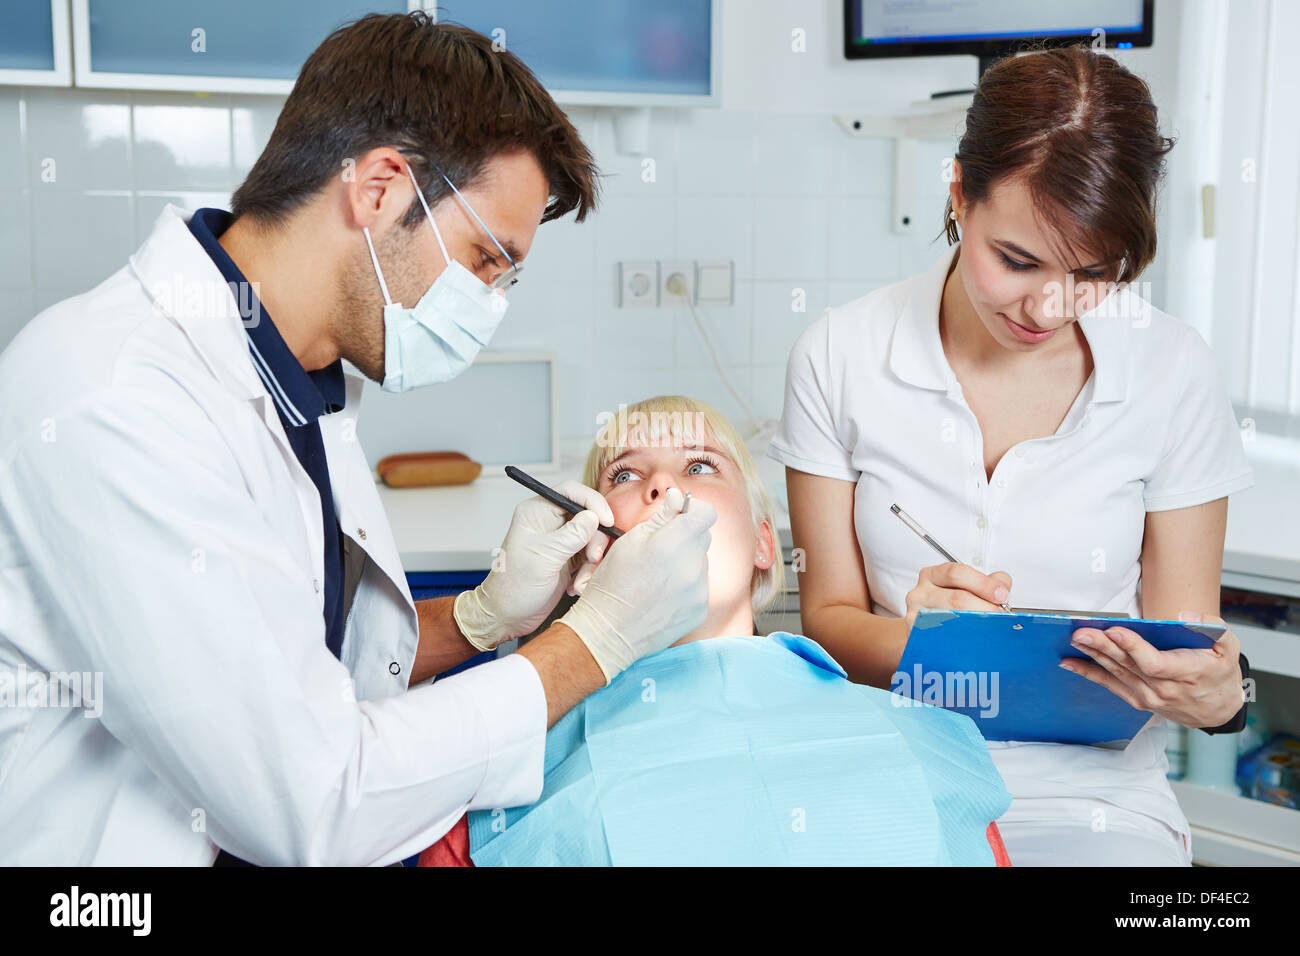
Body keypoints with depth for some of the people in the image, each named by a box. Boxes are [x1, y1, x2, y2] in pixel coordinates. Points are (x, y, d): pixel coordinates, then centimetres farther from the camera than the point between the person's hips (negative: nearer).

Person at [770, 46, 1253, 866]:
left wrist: (1216, 693, -17)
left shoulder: (1173, 373, -1)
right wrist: (913, 637, -19)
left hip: (1093, 794, 1)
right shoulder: (840, 357, -1)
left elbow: (1184, 631, 6)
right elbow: (829, 616, 3)